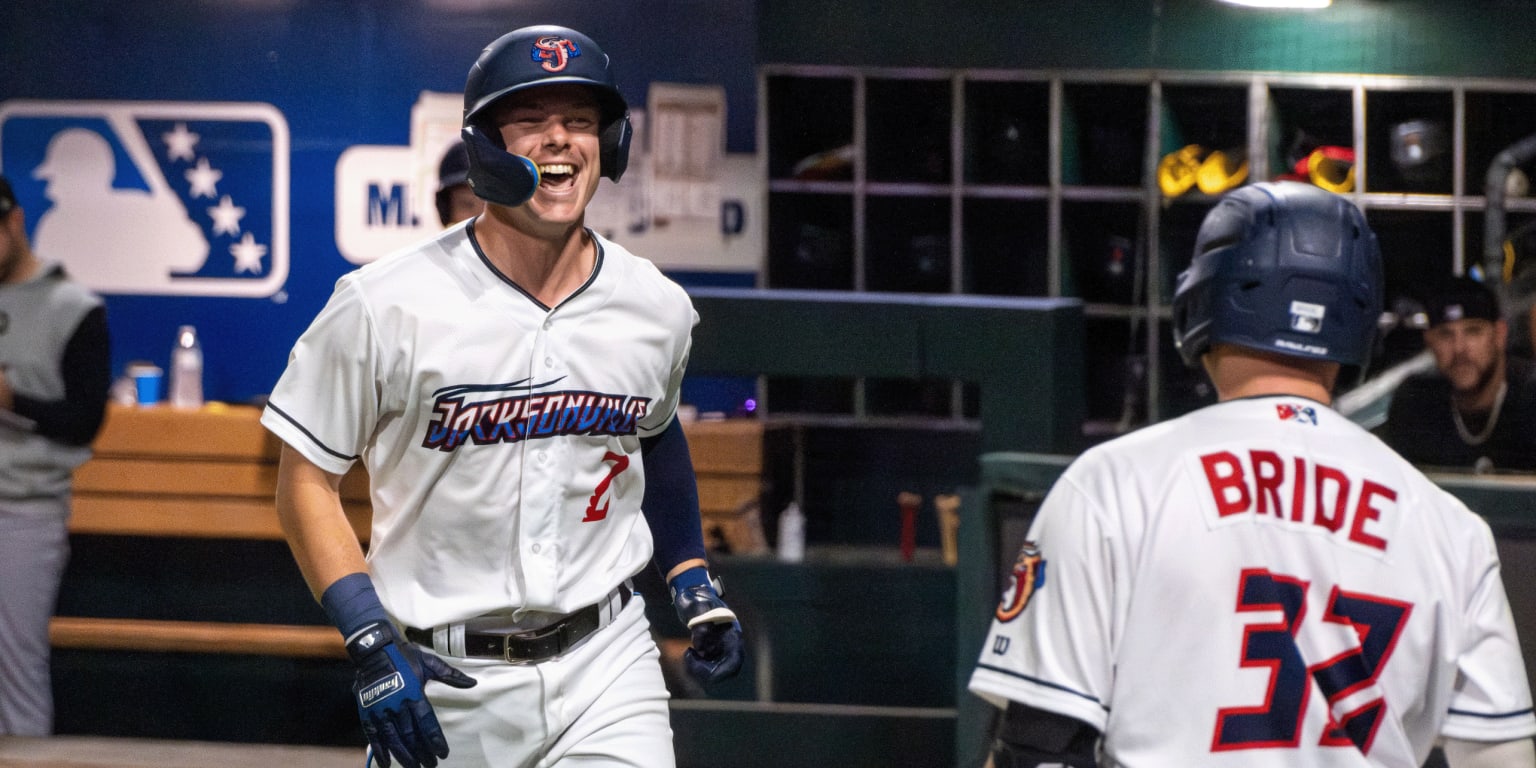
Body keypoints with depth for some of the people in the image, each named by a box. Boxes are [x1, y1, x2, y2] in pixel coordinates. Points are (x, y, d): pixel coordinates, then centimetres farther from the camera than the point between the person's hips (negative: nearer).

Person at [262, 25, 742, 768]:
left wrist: (694, 584, 12)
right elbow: (305, 480, -6)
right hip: (443, 681, -2)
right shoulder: (387, 306, -11)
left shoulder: (657, 309, 2)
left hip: (605, 660, 2)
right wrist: (371, 644, -15)